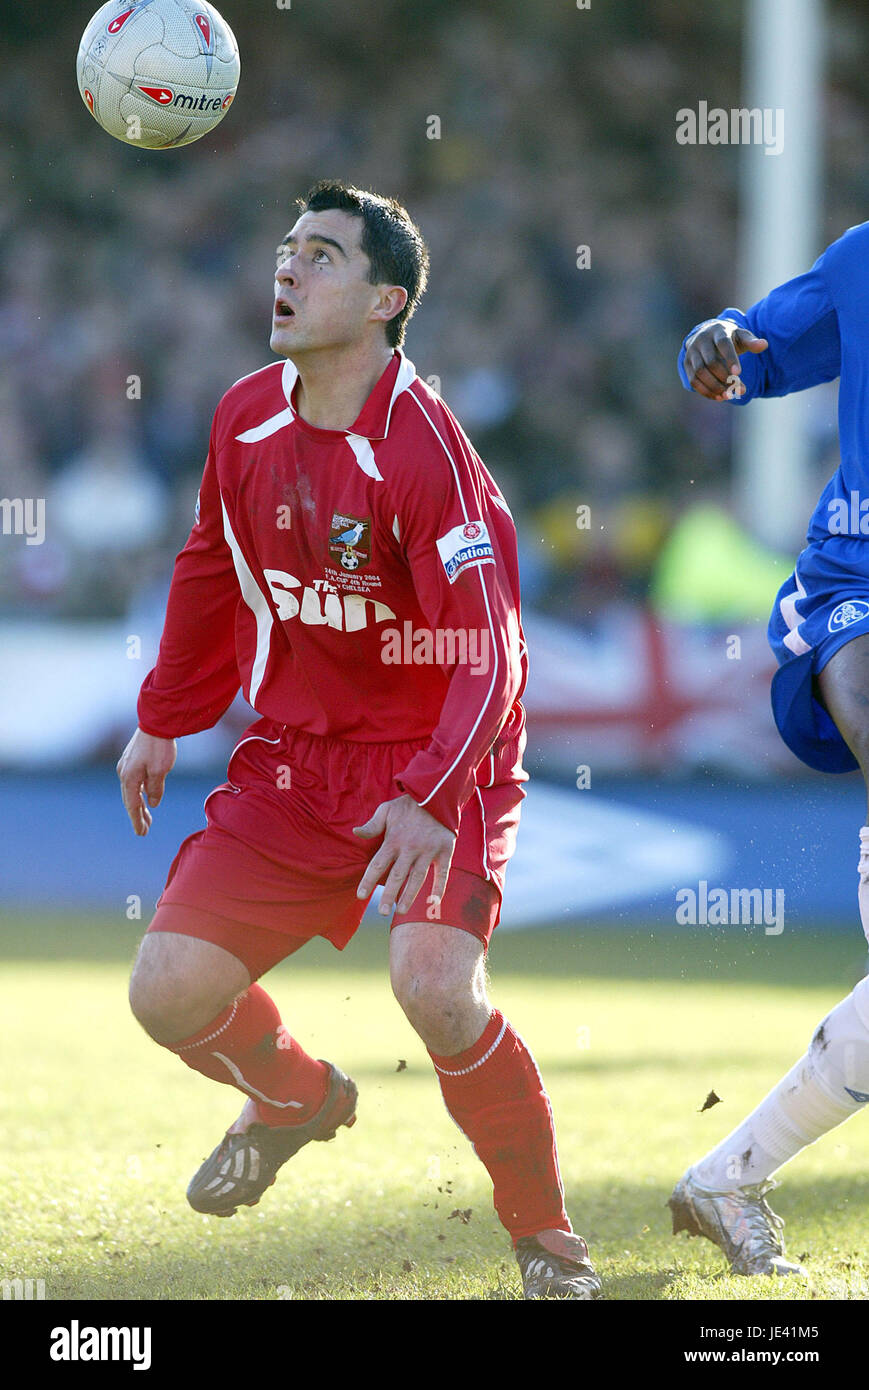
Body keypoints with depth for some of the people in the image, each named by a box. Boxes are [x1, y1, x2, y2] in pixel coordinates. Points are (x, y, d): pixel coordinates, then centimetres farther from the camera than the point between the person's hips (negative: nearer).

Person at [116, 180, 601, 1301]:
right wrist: (162, 721, 20)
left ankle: (546, 1238, -5)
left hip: (433, 766, -6)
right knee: (169, 992, -4)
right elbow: (212, 572, 18)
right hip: (291, 764, 6)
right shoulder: (247, 419, -1)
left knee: (435, 987, -28)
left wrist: (430, 799, -38)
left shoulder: (422, 449, -22)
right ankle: (298, 1101, 32)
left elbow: (488, 655, -27)